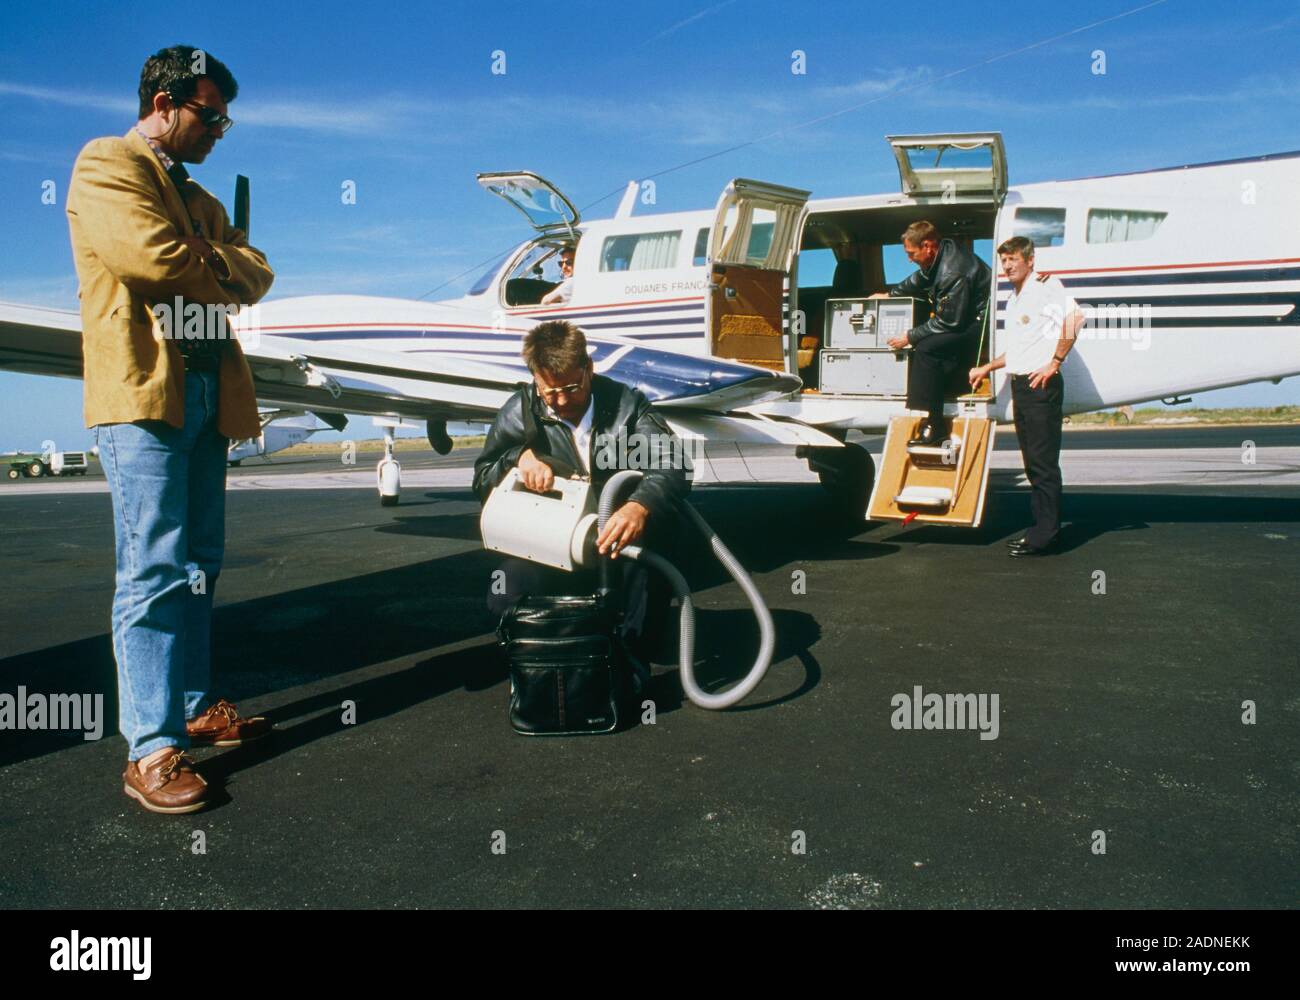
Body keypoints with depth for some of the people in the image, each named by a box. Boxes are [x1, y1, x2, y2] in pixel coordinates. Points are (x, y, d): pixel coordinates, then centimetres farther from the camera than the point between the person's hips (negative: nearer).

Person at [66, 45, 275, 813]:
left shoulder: (197, 196, 25)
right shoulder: (105, 165, 0)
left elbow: (256, 274, 12)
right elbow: (154, 257, -16)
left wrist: (202, 259, -7)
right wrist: (219, 268, 2)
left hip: (206, 393, 8)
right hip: (143, 390, -8)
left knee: (200, 563, 10)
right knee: (155, 569, -11)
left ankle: (194, 706, 21)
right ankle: (152, 749, -7)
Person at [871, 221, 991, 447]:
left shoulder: (953, 273, -27)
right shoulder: (939, 257, 4)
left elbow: (949, 322, -24)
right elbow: (918, 280, 28)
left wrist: (910, 337, -17)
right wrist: (890, 294, 30)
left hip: (980, 325, -11)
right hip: (962, 320, 11)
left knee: (926, 349, -25)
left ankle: (933, 424, -24)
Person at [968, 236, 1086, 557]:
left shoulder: (1045, 285, -6)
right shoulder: (1014, 299, 22)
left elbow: (1074, 317, -25)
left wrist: (1054, 363, -23)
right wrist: (987, 368, 30)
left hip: (1041, 384, -9)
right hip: (1019, 385, 9)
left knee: (1043, 461, -8)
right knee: (1032, 462, 11)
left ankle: (1046, 534, -6)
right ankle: (1042, 528, 17)